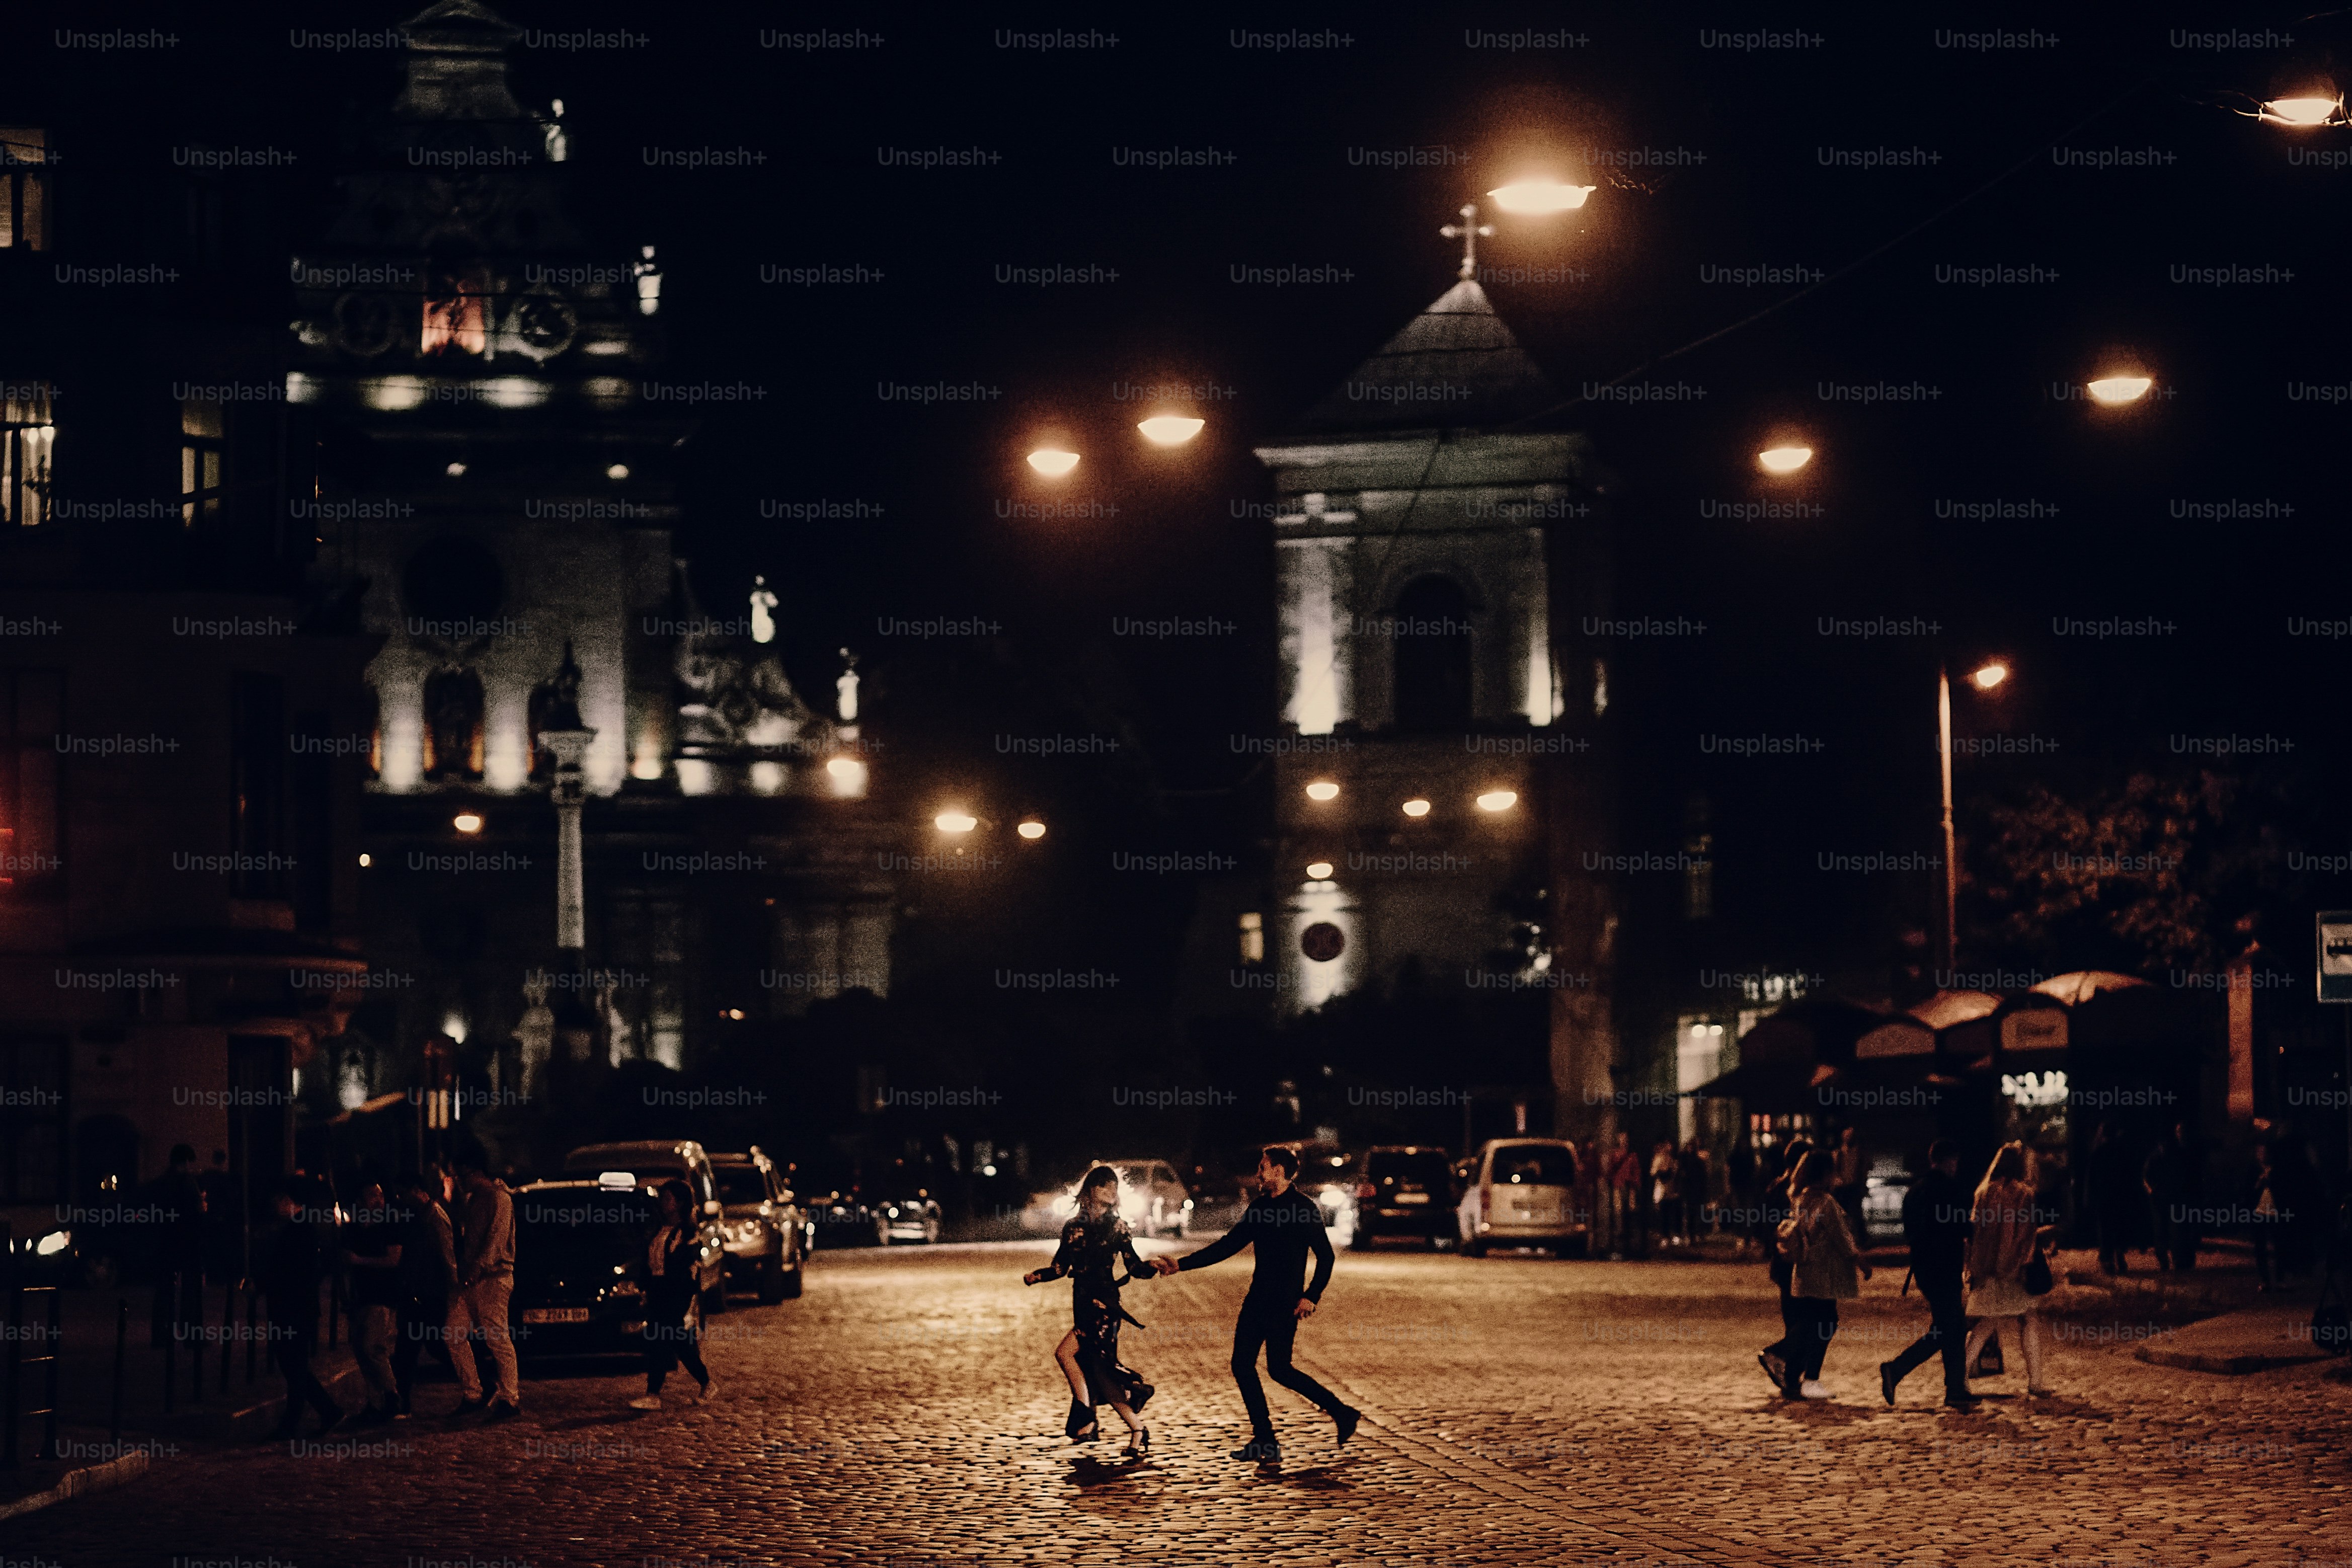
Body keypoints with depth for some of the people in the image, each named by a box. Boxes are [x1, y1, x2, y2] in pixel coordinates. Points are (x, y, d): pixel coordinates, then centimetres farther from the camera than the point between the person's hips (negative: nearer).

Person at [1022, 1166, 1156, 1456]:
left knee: (1065, 1353, -19)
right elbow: (1060, 1268, 9)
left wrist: (1155, 1268, -22)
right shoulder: (1074, 1227, 10)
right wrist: (1035, 1277, -9)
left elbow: (1134, 1268, -1)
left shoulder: (1117, 1226, 1)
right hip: (1083, 1302, 5)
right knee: (1099, 1373, 5)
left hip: (1104, 1301, -5)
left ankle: (1086, 1421, -12)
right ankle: (1137, 1431, 14)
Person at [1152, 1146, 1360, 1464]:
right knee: (1242, 1364, 3)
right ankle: (1264, 1440, 8)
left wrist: (1312, 1297, -19)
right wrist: (1180, 1264, 11)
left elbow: (1325, 1256, -9)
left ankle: (1341, 1412, 3)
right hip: (1258, 1297, 8)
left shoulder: (1304, 1208, -9)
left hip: (1285, 1302, -8)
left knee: (1279, 1368, -12)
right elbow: (1228, 1245, 15)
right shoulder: (1260, 1206, 12)